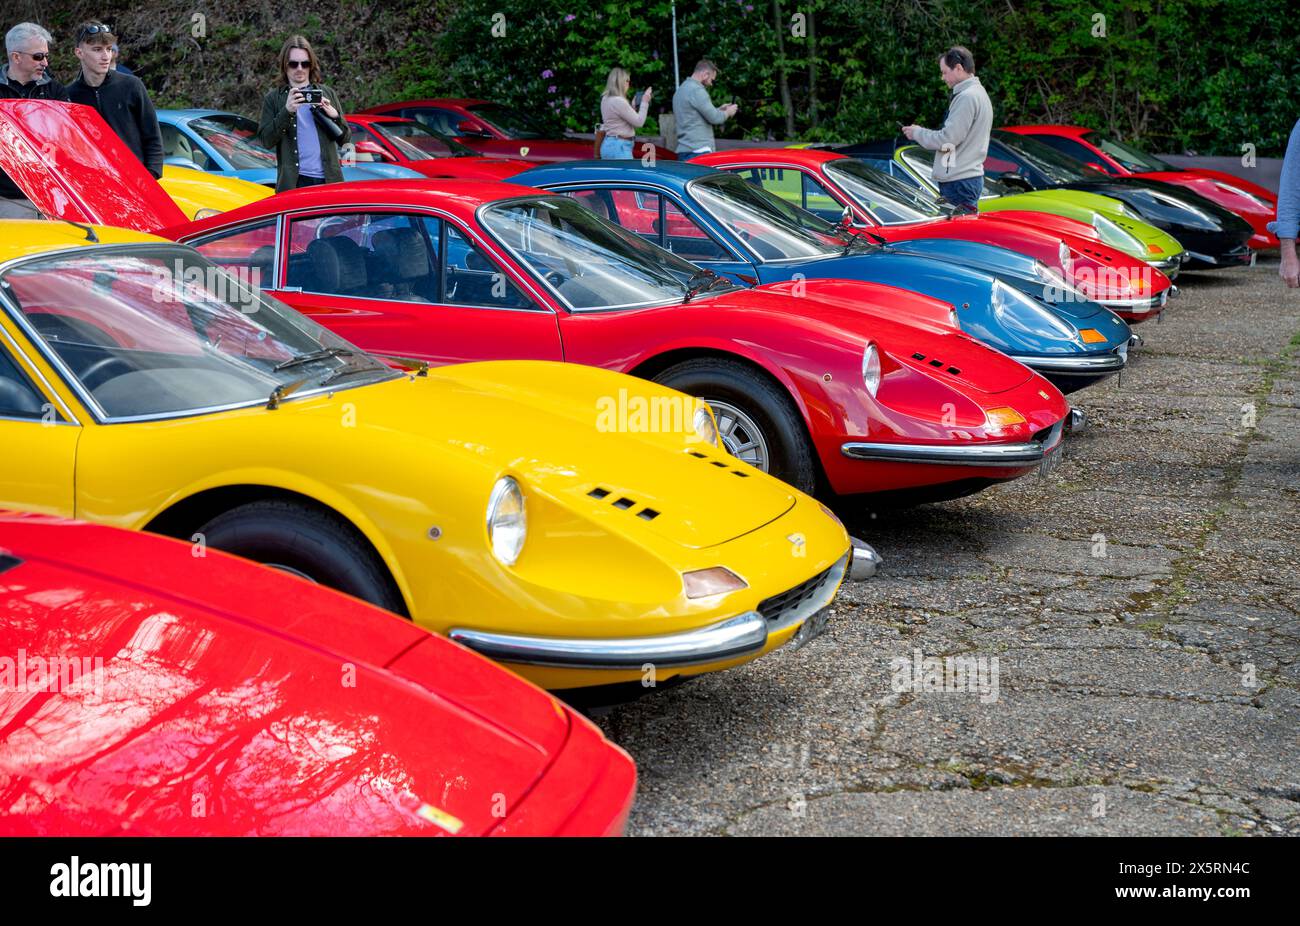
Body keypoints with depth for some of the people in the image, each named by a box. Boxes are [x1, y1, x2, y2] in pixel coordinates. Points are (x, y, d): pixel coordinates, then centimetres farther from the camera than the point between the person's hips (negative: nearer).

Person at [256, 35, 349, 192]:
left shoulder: (327, 94, 15)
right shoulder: (273, 99, 9)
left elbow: (345, 139, 15)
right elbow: (266, 140, -1)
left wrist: (335, 116, -5)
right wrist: (286, 111, -14)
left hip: (329, 179, 2)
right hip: (294, 182, -2)